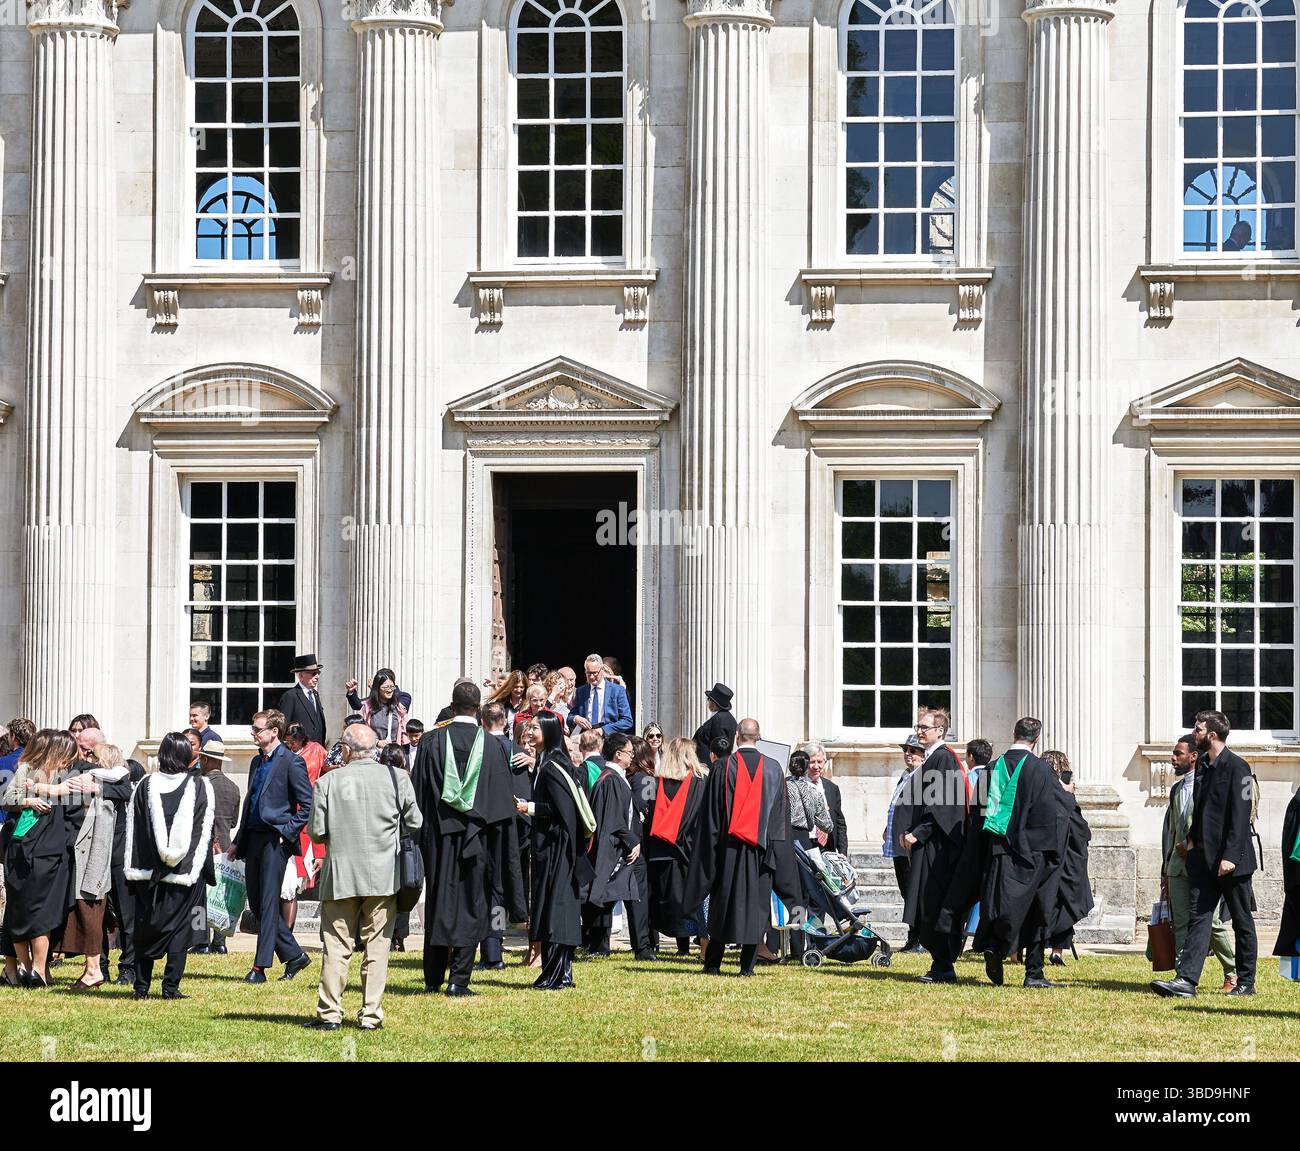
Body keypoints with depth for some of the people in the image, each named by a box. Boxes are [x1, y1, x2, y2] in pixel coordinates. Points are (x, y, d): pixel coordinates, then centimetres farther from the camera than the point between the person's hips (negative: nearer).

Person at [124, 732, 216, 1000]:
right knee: (180, 928, 4)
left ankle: (142, 986, 10)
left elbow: (132, 830, 2)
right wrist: (202, 869, 5)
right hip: (186, 872, -1)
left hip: (149, 870, 1)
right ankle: (171, 986, -1)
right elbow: (205, 830, -1)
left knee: (146, 928, 10)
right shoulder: (200, 787, -3)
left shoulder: (146, 785, 0)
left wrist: (133, 871, 6)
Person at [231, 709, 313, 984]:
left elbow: (308, 804, -9)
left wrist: (287, 831, -13)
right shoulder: (257, 762, 17)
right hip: (253, 838, 9)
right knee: (257, 903, 9)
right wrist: (238, 841, 19)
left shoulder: (291, 762, -8)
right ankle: (294, 955, 18)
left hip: (275, 840, -9)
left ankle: (260, 966, -6)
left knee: (268, 903, -7)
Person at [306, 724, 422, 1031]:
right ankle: (371, 1015, 4)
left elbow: (316, 832, -1)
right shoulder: (397, 778, -2)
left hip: (340, 874, 0)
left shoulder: (328, 782, -3)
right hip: (383, 875, 0)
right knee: (377, 945, 5)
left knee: (337, 945, 5)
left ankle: (329, 1013, 3)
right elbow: (415, 823, 3)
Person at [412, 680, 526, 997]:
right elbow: (503, 801, -1)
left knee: (438, 905, 11)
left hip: (439, 838, 1)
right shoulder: (492, 746, -3)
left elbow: (419, 793, 0)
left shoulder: (432, 743, -3)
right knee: (470, 907, 5)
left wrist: (421, 837, 9)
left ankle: (433, 978, 16)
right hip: (477, 837, -1)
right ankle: (458, 979, 0)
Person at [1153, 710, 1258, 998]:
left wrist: (1230, 856, -21)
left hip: (1232, 860, -7)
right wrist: (1193, 839, 10)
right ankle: (1186, 980, -10)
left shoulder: (1237, 767, -12)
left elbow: (1240, 815, -17)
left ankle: (1246, 982, 14)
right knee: (1199, 917, -2)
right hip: (1205, 856, 7)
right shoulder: (1203, 765, 12)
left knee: (1241, 921, 5)